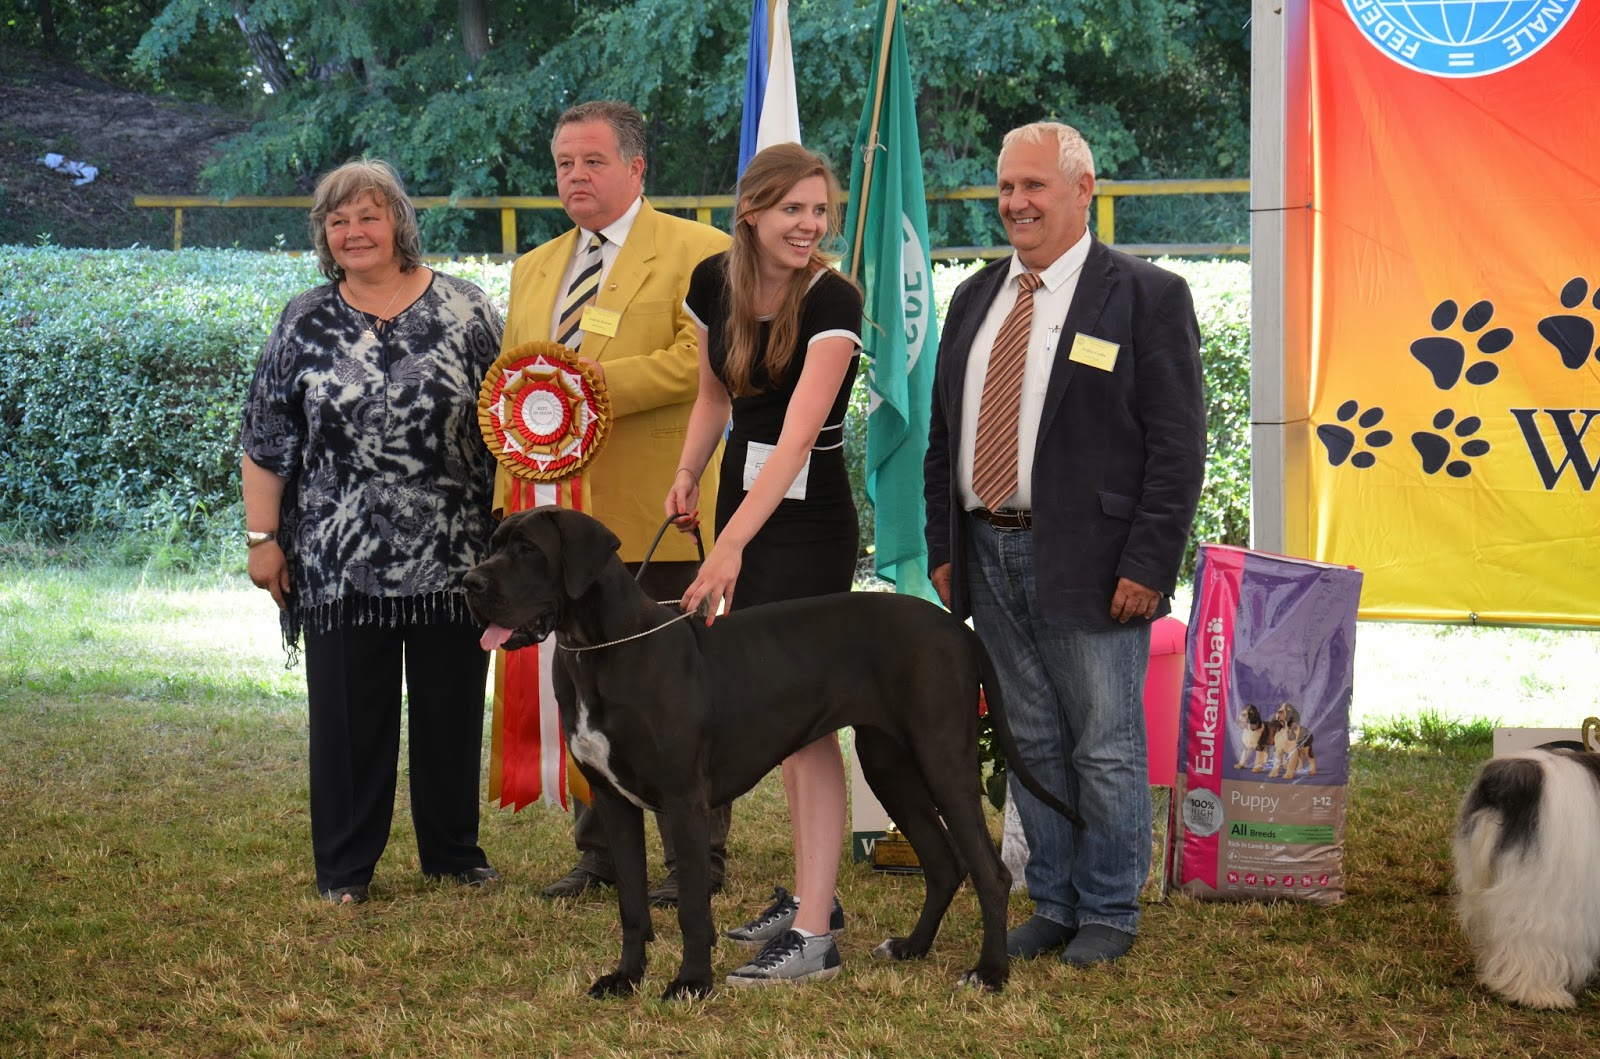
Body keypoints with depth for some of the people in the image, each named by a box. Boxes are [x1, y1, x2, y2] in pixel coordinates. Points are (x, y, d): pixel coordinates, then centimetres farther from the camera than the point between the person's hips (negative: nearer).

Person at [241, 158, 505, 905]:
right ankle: (345, 867, 15)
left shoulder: (462, 310, 2)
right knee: (349, 712, 4)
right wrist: (262, 537, 2)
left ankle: (453, 851, 23)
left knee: (452, 705, 8)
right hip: (341, 562, 0)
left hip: (452, 556, 0)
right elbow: (266, 444, 6)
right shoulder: (305, 325, 5)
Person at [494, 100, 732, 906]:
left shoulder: (696, 252, -1)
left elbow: (700, 357, -16)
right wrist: (512, 495, 4)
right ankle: (601, 853, 20)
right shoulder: (533, 270, 19)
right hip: (566, 515, 6)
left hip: (658, 517, -6)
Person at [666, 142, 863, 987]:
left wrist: (731, 545, -38)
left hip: (809, 520, -7)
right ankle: (811, 893, 25)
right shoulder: (714, 283, -1)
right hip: (740, 501, 7)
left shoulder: (831, 301, -20)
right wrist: (689, 473, -1)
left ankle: (814, 936, -7)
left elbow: (797, 435, -30)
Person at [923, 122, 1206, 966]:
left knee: (1106, 748, 2)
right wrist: (943, 547, 10)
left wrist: (1148, 566, -15)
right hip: (988, 556, 6)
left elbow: (1178, 445, -9)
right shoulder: (974, 299, 14)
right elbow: (942, 436, 18)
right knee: (1033, 746, 13)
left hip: (1087, 563, -6)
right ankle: (1053, 905, 24)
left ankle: (1108, 913, 15)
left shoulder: (1147, 296, -5)